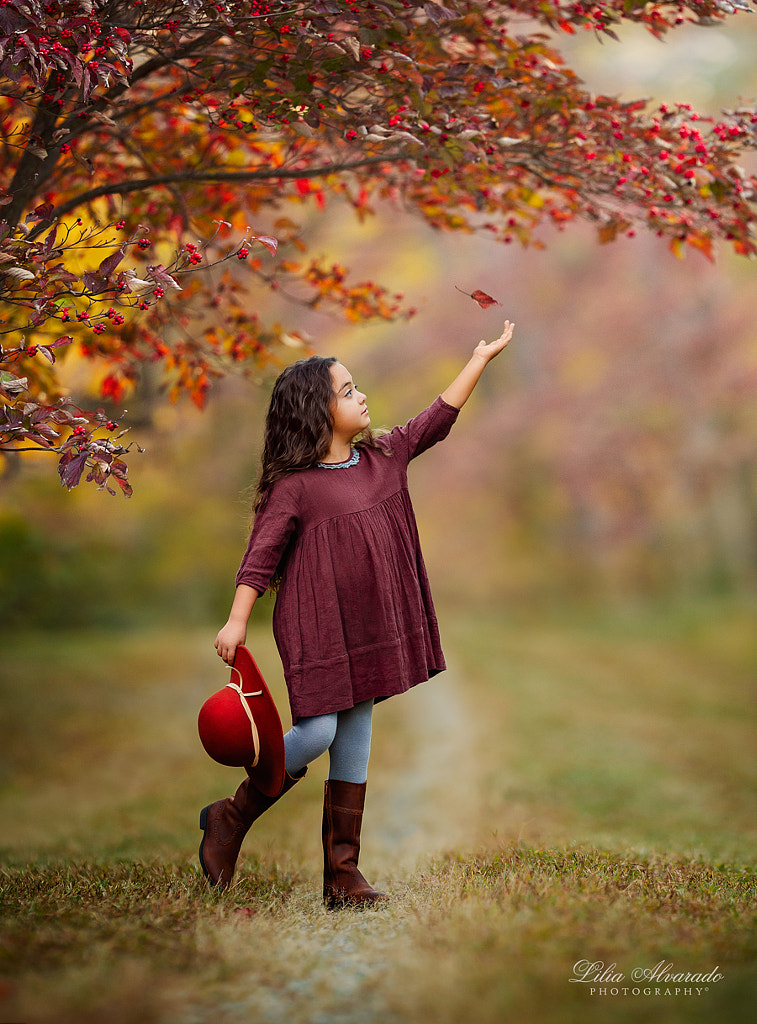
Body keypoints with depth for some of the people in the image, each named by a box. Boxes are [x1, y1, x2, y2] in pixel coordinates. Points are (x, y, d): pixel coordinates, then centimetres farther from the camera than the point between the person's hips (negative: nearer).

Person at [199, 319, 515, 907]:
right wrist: (237, 621, -18)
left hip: (369, 630, 6)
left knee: (355, 744, 7)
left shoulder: (385, 458, 7)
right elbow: (261, 556, -11)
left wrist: (482, 357, 20)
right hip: (316, 630, -6)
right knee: (316, 732, -13)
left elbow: (438, 419, 18)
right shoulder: (294, 485, -11)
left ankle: (343, 875, 13)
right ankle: (230, 819, 10)